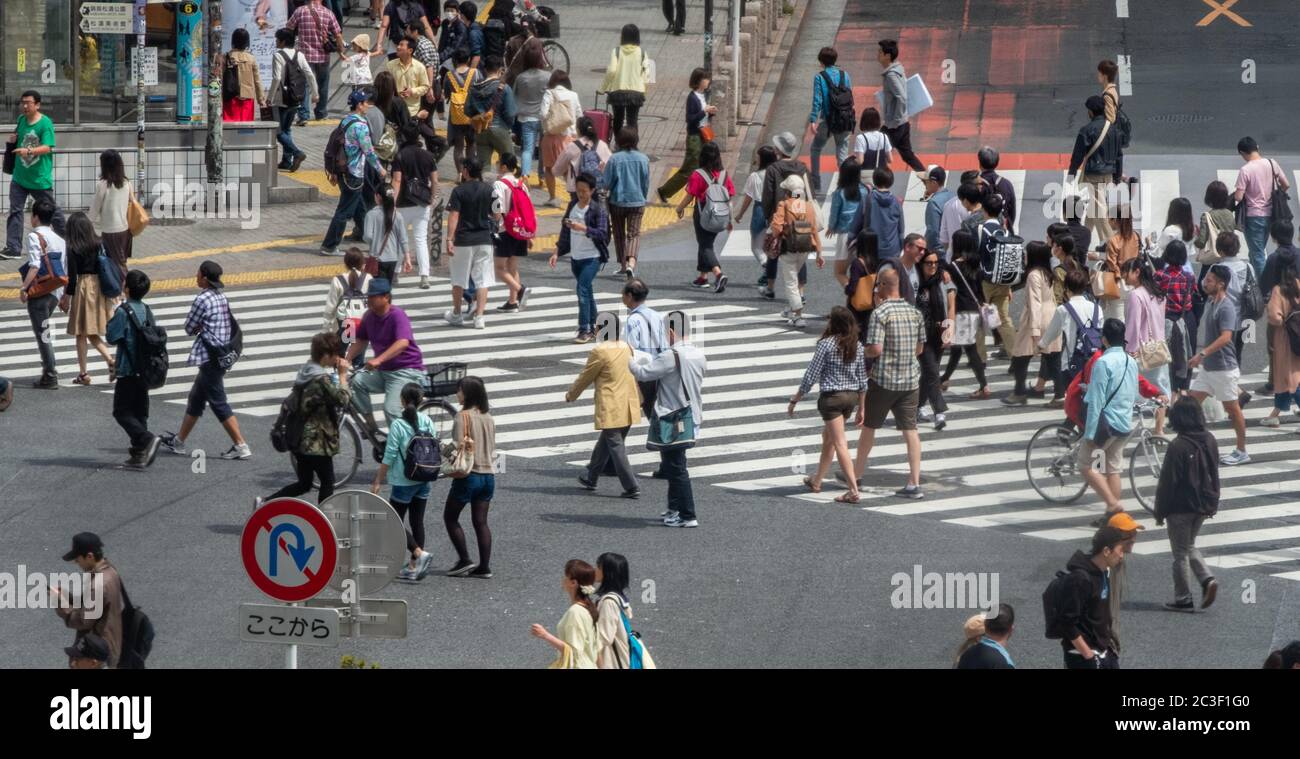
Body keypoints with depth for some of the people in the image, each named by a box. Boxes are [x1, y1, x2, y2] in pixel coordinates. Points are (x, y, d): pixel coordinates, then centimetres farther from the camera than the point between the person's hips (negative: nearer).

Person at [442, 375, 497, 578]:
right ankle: (484, 567, 5)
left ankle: (465, 560, 2)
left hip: (469, 475, -7)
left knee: (450, 517, 8)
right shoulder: (489, 418, 8)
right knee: (481, 522, 9)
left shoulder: (463, 416, -14)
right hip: (488, 475, 7)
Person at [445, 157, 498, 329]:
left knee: (458, 279, 13)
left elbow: (453, 216, -15)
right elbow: (496, 215, 8)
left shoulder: (459, 191, -9)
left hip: (463, 239, -3)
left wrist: (449, 239, -17)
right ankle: (479, 316, -4)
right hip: (484, 239, 3)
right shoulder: (489, 190, 1)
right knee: (482, 279, 3)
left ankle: (456, 314, 25)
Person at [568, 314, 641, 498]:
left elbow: (585, 377, -5)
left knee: (616, 447, -4)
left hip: (610, 409, -8)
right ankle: (591, 478, 34)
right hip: (628, 406, 8)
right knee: (605, 442, 21)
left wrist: (570, 396, 12)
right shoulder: (626, 348, 6)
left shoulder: (600, 352, -15)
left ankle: (631, 487, -9)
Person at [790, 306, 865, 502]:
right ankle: (816, 481, 36)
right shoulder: (857, 346, 3)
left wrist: (795, 399, -3)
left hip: (831, 397, -7)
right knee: (828, 438, 23)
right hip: (852, 396, 7)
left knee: (840, 444, -6)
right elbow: (862, 380, 8)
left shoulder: (827, 344, -14)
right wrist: (861, 408, 17)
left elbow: (811, 376, -12)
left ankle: (853, 490, -14)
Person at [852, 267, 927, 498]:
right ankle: (914, 483, -5)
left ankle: (856, 475, 26)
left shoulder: (880, 313, -14)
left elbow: (875, 349, -20)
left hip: (883, 380, -4)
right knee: (910, 429, 2)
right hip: (910, 379, 4)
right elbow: (920, 348, 11)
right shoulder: (915, 312, 4)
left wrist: (860, 352, 0)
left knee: (868, 425, 13)